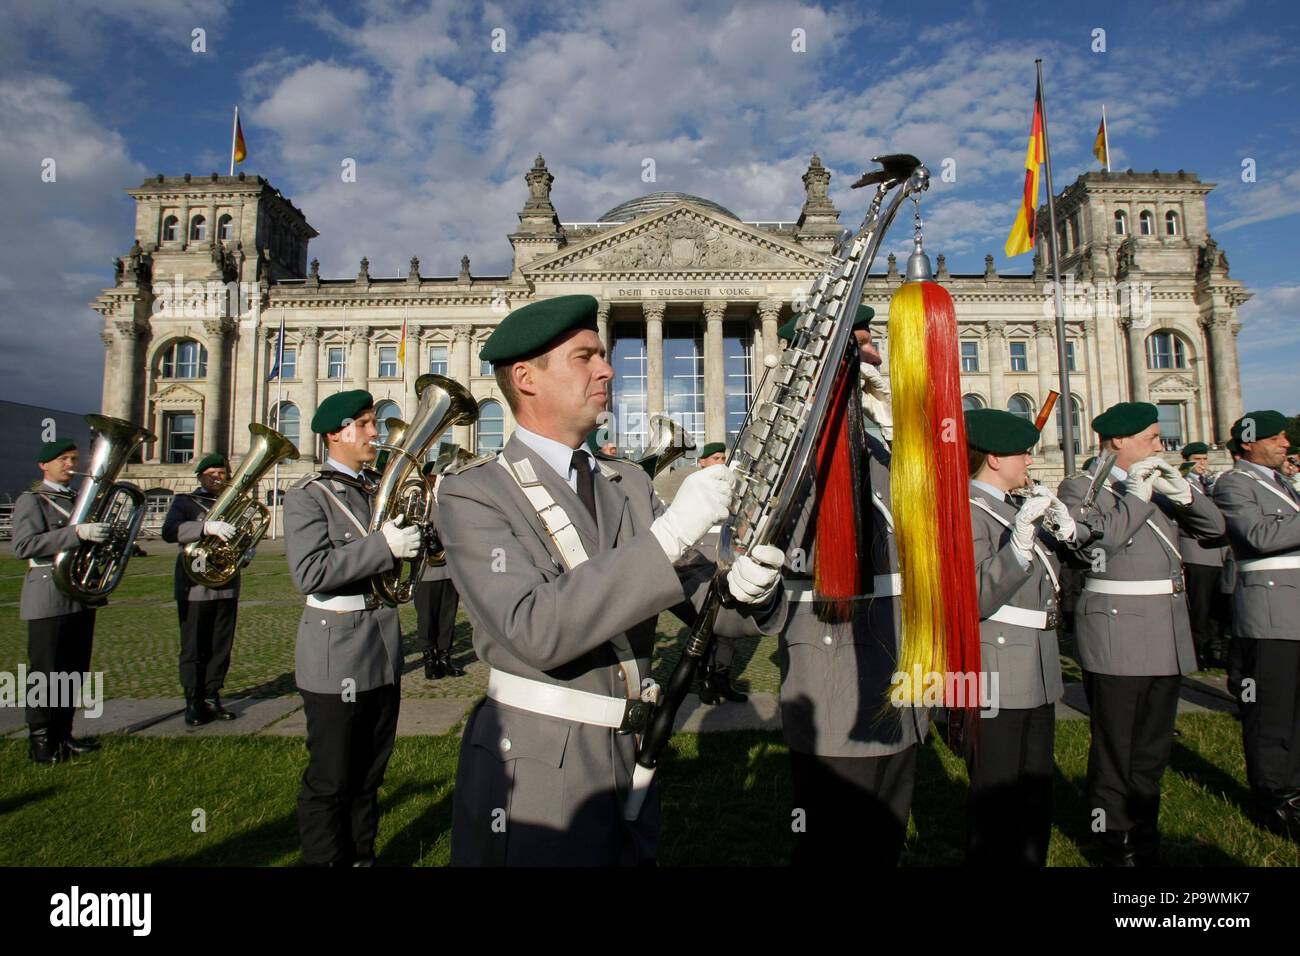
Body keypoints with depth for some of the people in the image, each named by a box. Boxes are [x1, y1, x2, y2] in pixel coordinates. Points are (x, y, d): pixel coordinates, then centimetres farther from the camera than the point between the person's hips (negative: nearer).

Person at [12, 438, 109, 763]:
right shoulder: (31, 501, -3)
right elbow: (23, 546, -18)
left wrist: (111, 538, 2)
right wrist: (76, 532, -30)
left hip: (83, 596, 7)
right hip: (49, 599, -7)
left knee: (75, 672, 11)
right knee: (45, 673, -2)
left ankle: (62, 735, 21)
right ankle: (40, 742, 8)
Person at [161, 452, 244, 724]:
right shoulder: (185, 502, 1)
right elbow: (169, 531, -17)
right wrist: (206, 527, -34)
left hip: (227, 586, 4)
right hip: (195, 586, -4)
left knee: (221, 647, 8)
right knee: (194, 648, 2)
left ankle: (212, 698, 18)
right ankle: (194, 702, 12)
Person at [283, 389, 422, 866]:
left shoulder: (379, 492, 11)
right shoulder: (307, 496, -8)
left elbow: (400, 553, 15)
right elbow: (310, 572, -20)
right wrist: (382, 545, -24)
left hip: (384, 651, 7)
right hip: (337, 656, -6)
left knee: (369, 774, 18)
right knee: (330, 782, 7)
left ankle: (361, 855, 34)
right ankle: (326, 859, 24)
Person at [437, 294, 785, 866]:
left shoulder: (629, 483, 5)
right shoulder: (472, 493, -13)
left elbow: (697, 597, 3)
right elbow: (531, 629, -27)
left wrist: (745, 588, -20)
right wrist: (669, 533, -30)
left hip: (631, 758, 6)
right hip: (531, 770, -5)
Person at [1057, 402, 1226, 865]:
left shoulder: (1155, 484, 14)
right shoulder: (1080, 487, -8)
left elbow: (1213, 527, 9)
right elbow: (1098, 543, -23)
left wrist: (1182, 491, -7)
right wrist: (1135, 495, -18)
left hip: (1166, 637, 8)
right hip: (1117, 637, -7)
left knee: (1153, 749, 18)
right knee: (1115, 751, 5)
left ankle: (1145, 840, 33)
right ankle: (1116, 847, 20)